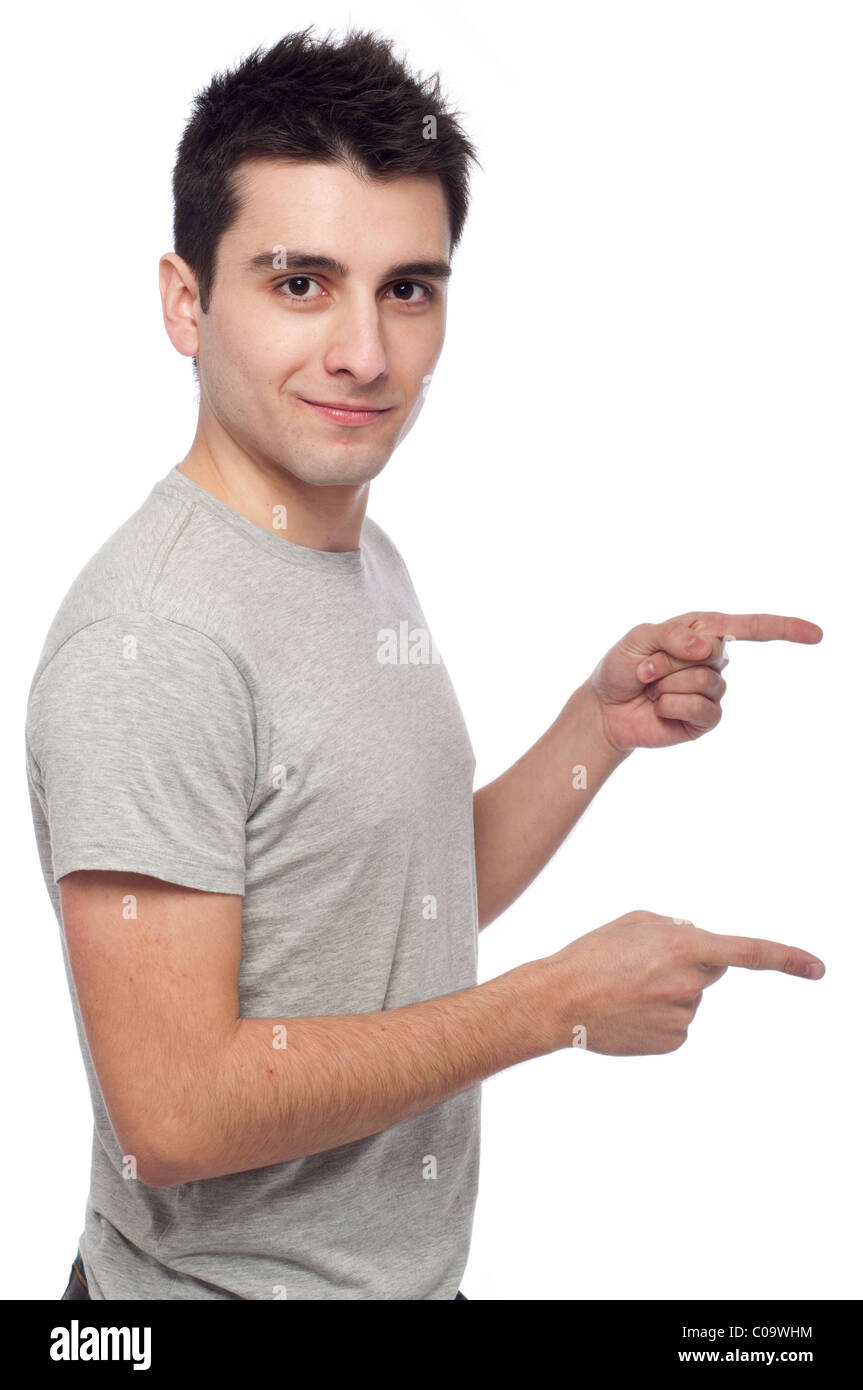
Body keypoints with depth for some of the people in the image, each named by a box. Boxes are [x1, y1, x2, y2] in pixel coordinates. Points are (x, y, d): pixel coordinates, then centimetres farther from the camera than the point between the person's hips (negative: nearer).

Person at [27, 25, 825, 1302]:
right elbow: (177, 1113, -28)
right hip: (229, 1276, -8)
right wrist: (564, 1002, -21)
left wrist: (602, 726, -4)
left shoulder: (371, 560, 4)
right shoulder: (151, 643, -25)